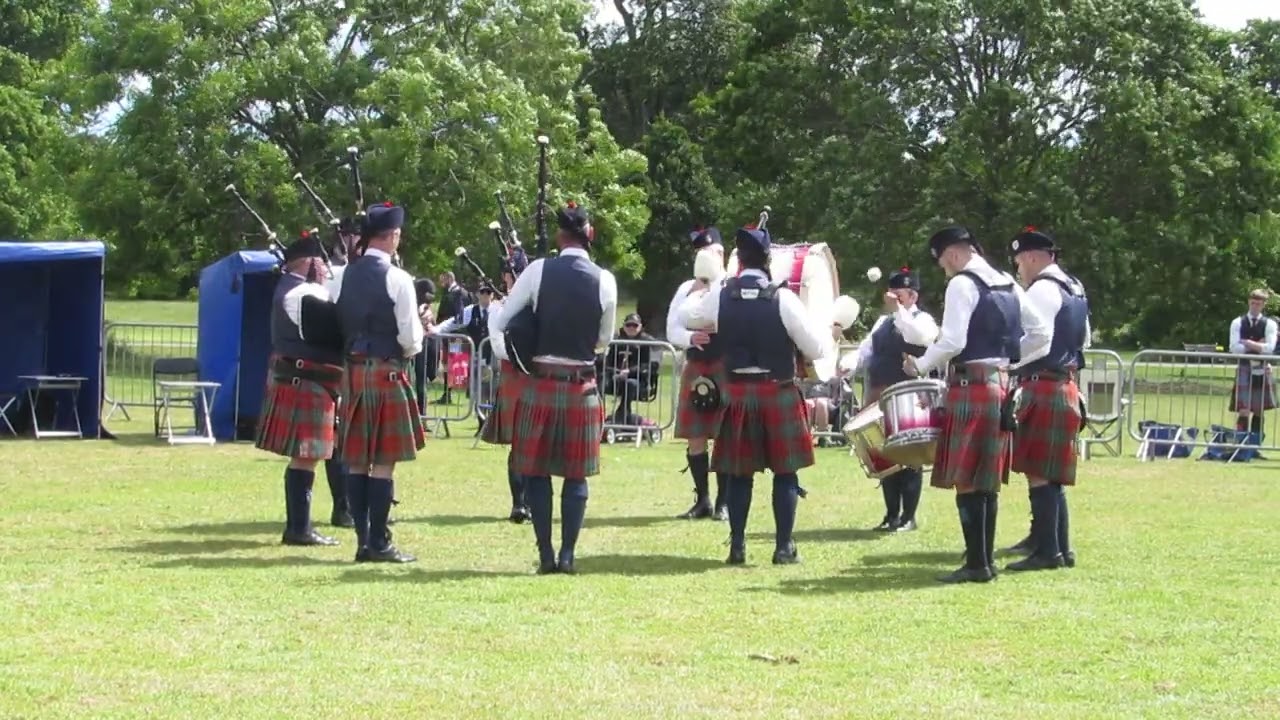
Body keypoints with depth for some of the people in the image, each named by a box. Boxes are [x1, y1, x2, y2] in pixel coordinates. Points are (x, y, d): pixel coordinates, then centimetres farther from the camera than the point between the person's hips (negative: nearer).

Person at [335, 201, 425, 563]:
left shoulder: (344, 276, 6)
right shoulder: (396, 279, -10)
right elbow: (410, 337, -12)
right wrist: (410, 349, 9)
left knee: (357, 462, 8)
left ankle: (363, 541, 10)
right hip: (387, 373, -6)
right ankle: (379, 543, -2)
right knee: (384, 463, -3)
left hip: (352, 371, 6)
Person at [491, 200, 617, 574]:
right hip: (582, 386, 1)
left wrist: (518, 357, 16)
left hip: (540, 385, -1)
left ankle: (545, 554, 5)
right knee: (576, 475, 7)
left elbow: (500, 323, 0)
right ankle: (567, 555, 3)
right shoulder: (604, 280, -3)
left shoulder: (538, 271, -6)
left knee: (537, 471, 7)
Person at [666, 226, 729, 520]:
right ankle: (702, 500, 15)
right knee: (695, 438, 5)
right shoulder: (686, 289, 9)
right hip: (695, 369, 4)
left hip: (726, 369, -4)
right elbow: (672, 330, 4)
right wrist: (691, 338, -16)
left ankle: (724, 502, 6)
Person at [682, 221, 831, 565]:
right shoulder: (783, 298, -13)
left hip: (737, 393, 3)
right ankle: (784, 547, 4)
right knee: (785, 472, 6)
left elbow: (687, 317, 17)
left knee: (739, 473, 9)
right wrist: (828, 332, 12)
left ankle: (737, 547, 8)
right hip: (779, 394, -3)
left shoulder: (720, 296, -4)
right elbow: (818, 349, -8)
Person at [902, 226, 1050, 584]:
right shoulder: (1008, 285, 14)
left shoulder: (962, 285, -10)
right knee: (987, 481, 13)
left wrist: (920, 366, -5)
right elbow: (1041, 333, 14)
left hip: (970, 387, -8)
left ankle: (977, 564, -7)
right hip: (1002, 386, 8)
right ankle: (986, 559, 15)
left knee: (965, 480, -5)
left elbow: (952, 341, -19)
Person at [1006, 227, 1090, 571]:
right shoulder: (1074, 289, 16)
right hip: (1065, 386, 10)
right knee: (1050, 474, 13)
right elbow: (1083, 340, 24)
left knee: (1038, 472, -8)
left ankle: (1047, 550, -9)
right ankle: (1059, 547, 15)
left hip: (1043, 390, -10)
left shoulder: (1042, 290, -13)